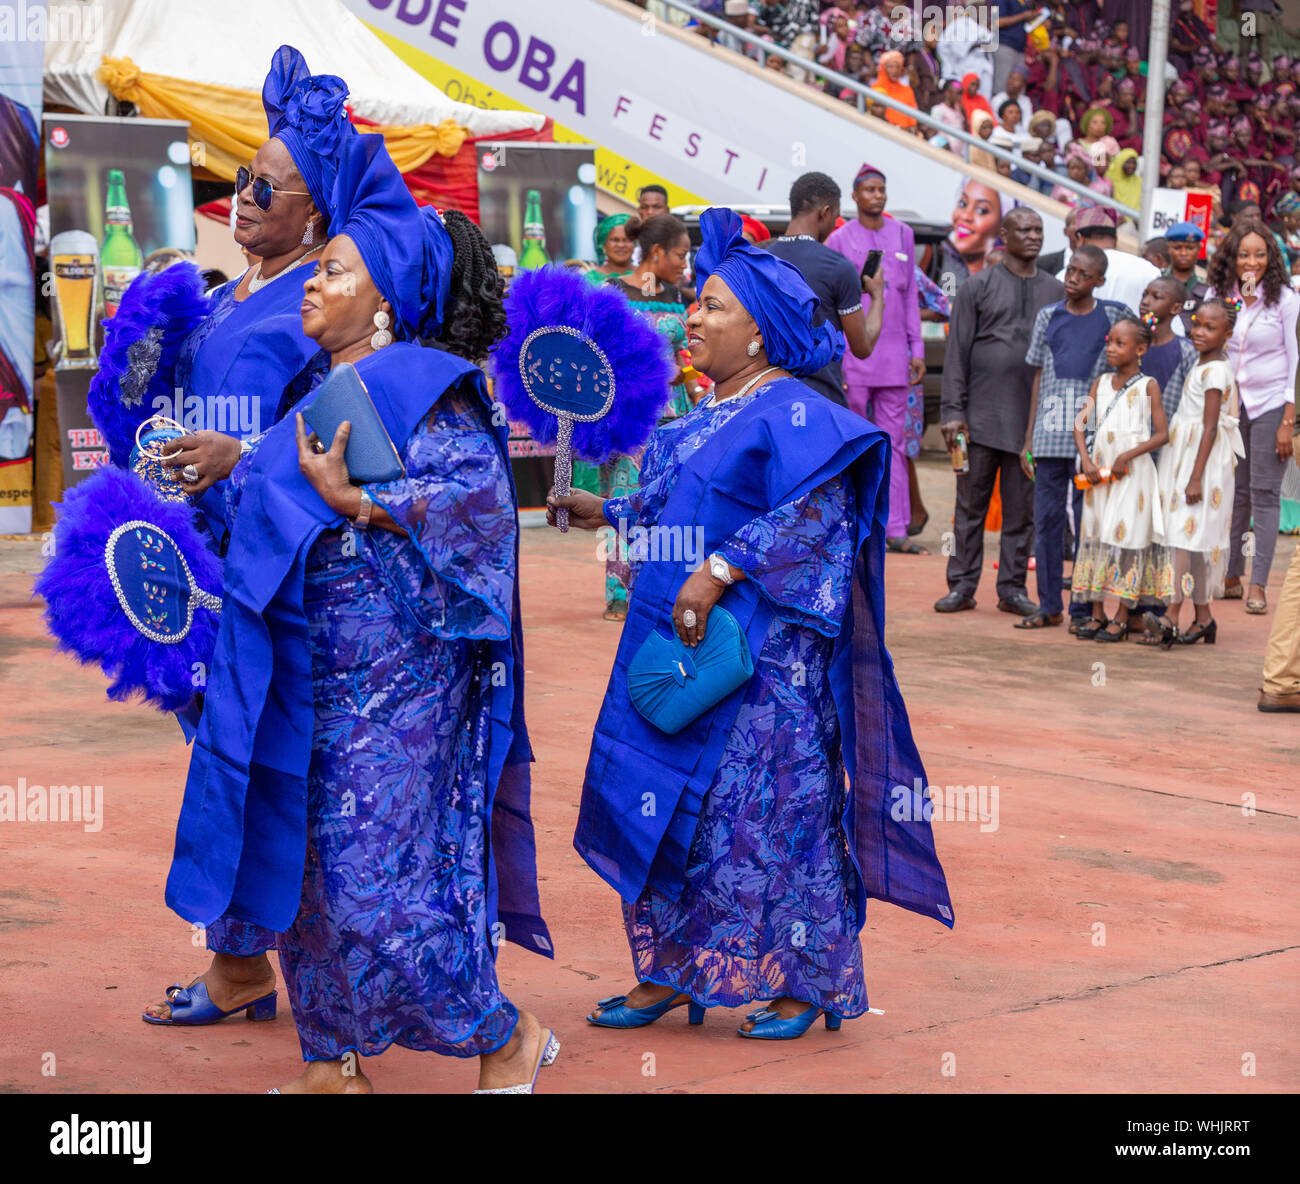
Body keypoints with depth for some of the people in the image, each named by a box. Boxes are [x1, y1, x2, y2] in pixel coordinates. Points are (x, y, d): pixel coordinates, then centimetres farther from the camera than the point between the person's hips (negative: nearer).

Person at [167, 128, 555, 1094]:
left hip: (389, 680, -9)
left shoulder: (418, 387, -10)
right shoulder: (326, 390, 15)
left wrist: (350, 501, -23)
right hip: (309, 678, 9)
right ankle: (333, 1062, 20)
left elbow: (479, 488, -24)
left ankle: (508, 1038, 8)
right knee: (304, 864, 10)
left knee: (375, 877, -8)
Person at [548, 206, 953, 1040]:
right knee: (669, 807, 10)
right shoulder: (709, 419, 16)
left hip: (757, 656, -9)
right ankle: (671, 972, 19)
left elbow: (815, 513, -24)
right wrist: (607, 514, 14)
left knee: (765, 811, -4)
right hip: (679, 643, 9)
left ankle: (808, 981, 8)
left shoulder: (792, 415, -13)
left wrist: (720, 572, -27)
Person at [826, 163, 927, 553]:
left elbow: (911, 296, 15)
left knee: (893, 440, 2)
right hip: (852, 353, -3)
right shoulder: (839, 239, 0)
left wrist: (917, 349, 10)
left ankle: (895, 528, 3)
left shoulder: (903, 235, 11)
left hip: (894, 352, 3)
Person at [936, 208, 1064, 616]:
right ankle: (962, 585, 8)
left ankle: (1012, 588, 13)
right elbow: (957, 351, 1)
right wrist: (952, 410, -7)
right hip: (981, 415, -2)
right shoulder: (978, 287, 3)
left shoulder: (1055, 292, 12)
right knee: (971, 505, 2)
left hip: (1033, 420, 2)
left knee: (1022, 509, 5)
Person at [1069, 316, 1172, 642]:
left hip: (1132, 474, -5)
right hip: (1098, 474, 5)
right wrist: (1086, 461, -9)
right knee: (1095, 537, 6)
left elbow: (1162, 433, -8)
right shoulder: (1101, 383, 9)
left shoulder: (1147, 386, -4)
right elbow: (1080, 424, 6)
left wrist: (1128, 456, -17)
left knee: (1127, 539, -4)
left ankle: (1122, 618, 2)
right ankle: (1097, 614, 14)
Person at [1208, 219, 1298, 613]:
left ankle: (1258, 585, -4)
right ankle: (1231, 576, 15)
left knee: (1264, 493, -5)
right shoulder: (1219, 296, 3)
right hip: (1229, 403, 3)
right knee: (1233, 492, 5)